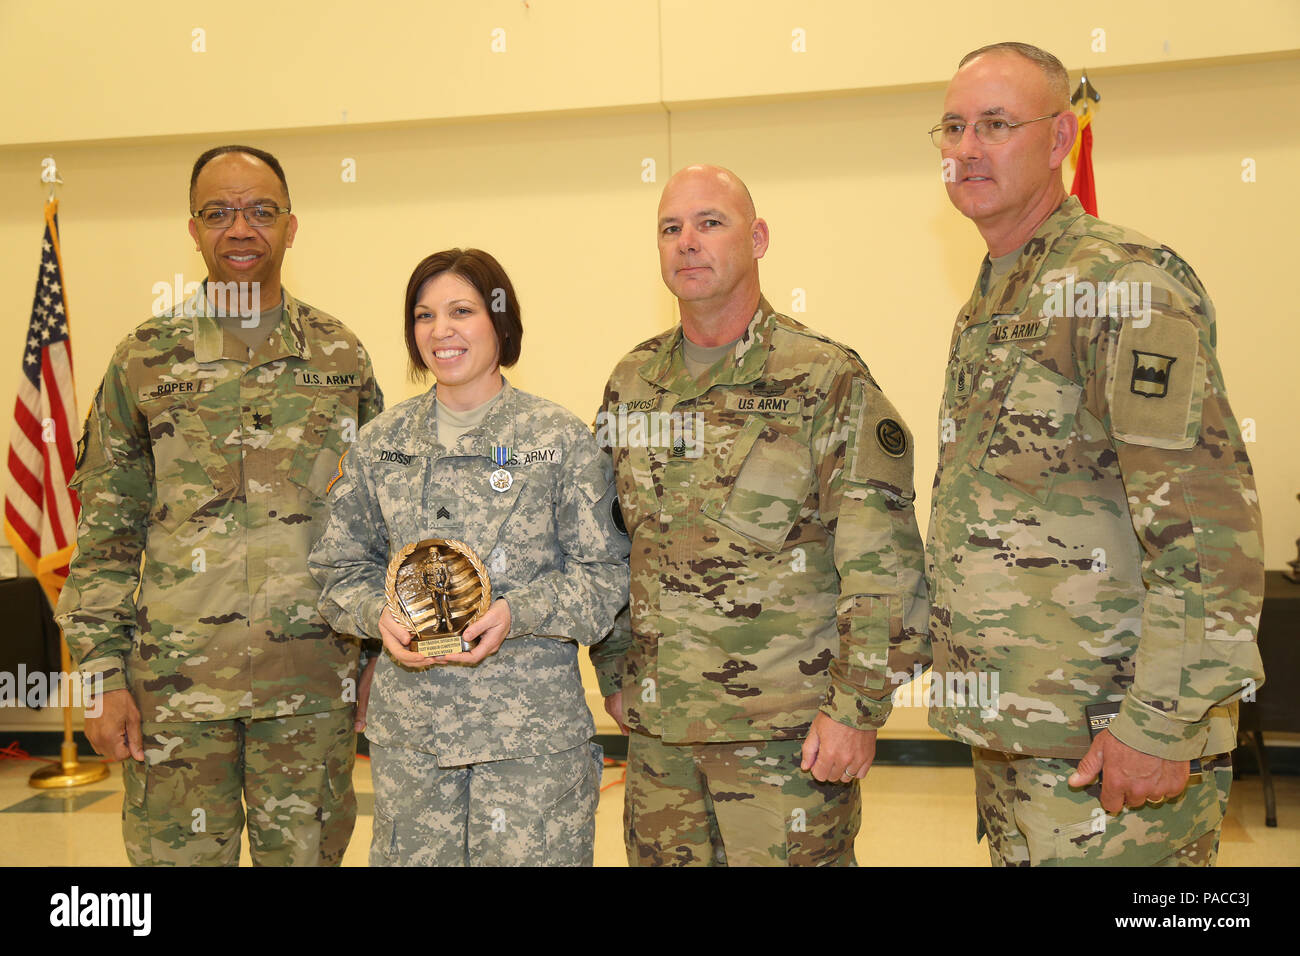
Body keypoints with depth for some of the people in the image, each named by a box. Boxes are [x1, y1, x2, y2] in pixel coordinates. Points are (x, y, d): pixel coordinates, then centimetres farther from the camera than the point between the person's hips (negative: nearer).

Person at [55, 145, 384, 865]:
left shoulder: (341, 356, 6)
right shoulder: (144, 360, 4)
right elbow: (106, 532, 4)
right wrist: (103, 676, -1)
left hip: (313, 682, 1)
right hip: (175, 680, 0)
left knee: (307, 852, 10)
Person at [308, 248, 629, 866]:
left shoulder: (559, 437, -3)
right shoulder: (381, 442, 8)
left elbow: (605, 573, -3)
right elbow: (342, 567, 12)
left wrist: (517, 612, -18)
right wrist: (379, 614, -9)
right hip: (408, 723, 3)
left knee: (530, 856, 3)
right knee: (412, 855, 11)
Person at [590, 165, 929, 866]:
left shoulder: (827, 381, -8)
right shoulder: (631, 383, 9)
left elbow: (884, 565, -11)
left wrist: (858, 708, -14)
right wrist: (613, 672, 15)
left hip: (787, 729, -5)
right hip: (655, 728, 5)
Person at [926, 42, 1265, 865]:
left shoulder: (1125, 282, -13)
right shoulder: (987, 307, 15)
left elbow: (1210, 522, -19)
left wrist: (1163, 724, -21)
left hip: (1105, 743, -8)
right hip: (1011, 733, 8)